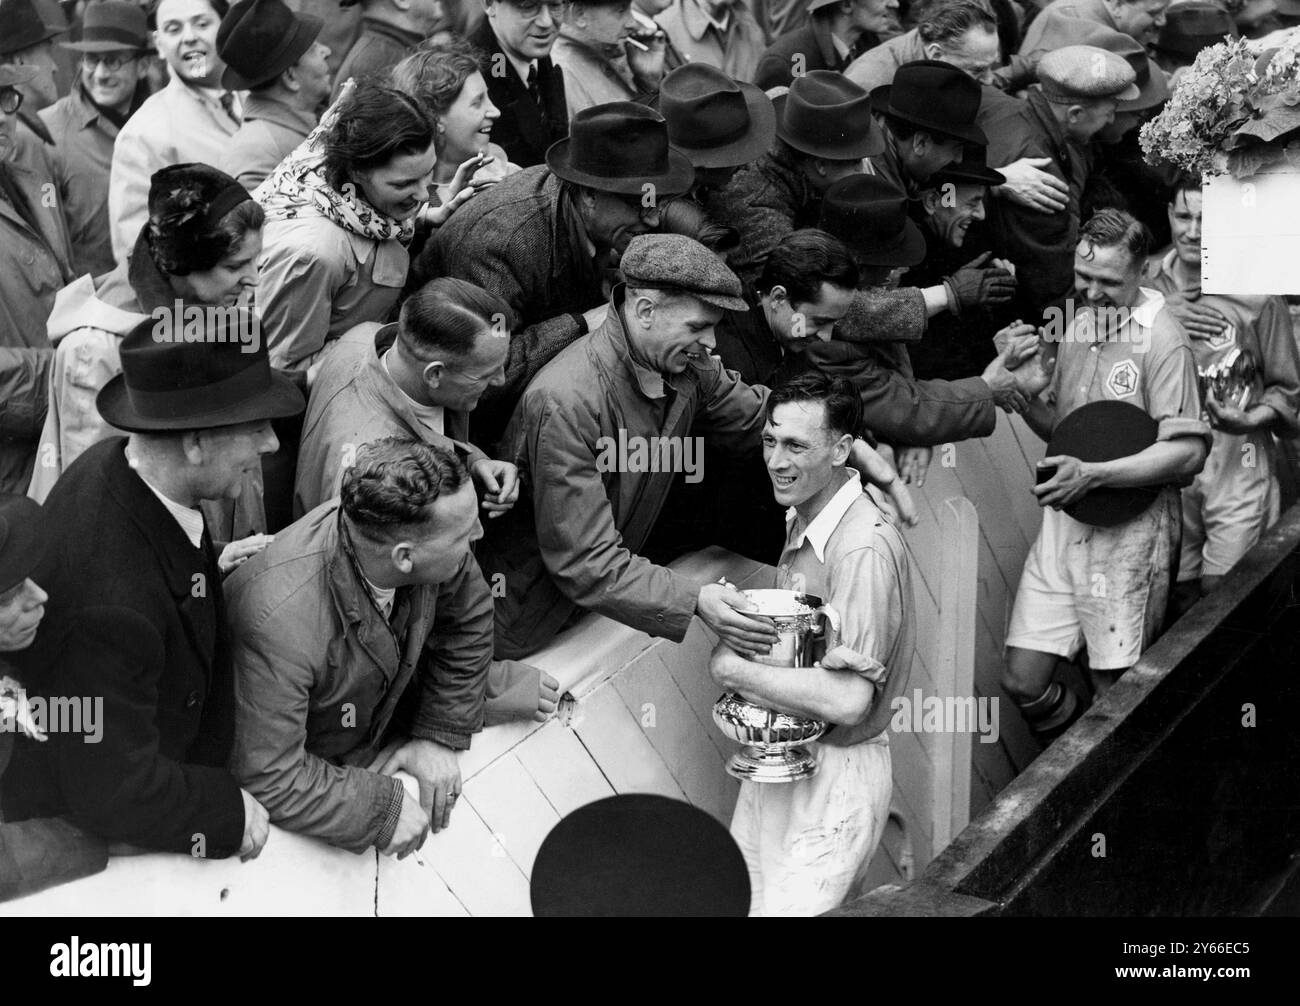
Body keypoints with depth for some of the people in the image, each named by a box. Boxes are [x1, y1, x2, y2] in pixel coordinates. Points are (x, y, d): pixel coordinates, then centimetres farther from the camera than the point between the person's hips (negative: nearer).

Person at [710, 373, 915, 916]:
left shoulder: (864, 550, -24)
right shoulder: (803, 517, 5)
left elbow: (847, 702, -29)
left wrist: (731, 668, -19)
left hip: (834, 774, -9)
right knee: (738, 901, 16)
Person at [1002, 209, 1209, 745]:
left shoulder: (1162, 340, -11)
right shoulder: (1077, 325, 12)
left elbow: (1188, 452, -17)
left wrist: (1092, 475, -25)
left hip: (1130, 525, -7)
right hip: (1064, 519, 7)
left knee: (1115, 690, 2)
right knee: (1021, 680, 5)